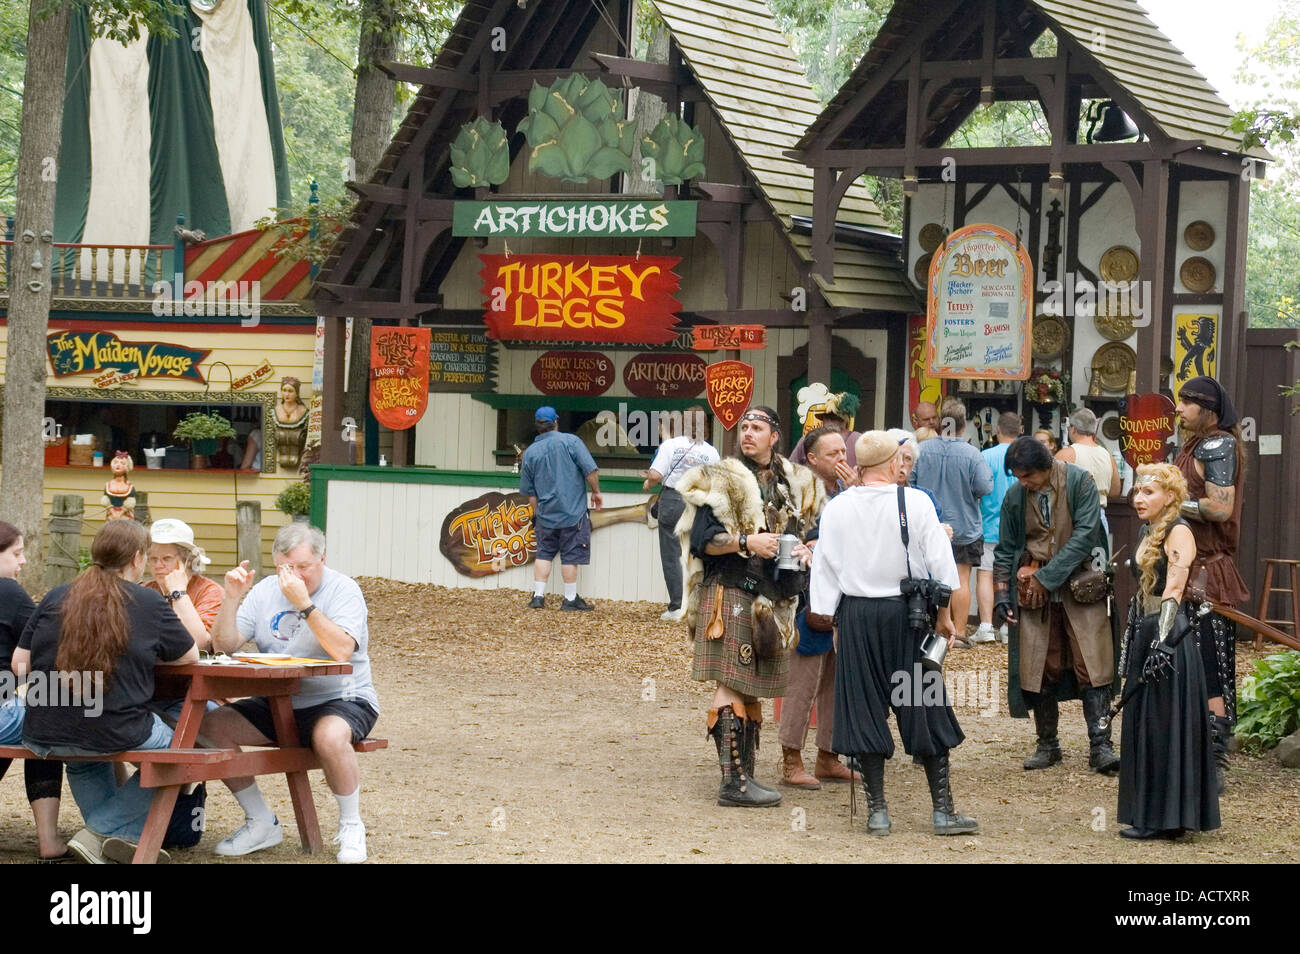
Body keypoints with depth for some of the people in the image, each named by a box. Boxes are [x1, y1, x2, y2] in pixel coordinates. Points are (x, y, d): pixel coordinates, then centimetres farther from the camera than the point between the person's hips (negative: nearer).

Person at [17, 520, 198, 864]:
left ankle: (111, 837, 31)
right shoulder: (149, 603, -3)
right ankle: (106, 830, 12)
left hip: (44, 736, 5)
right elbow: (189, 656, 9)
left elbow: (20, 663, 6)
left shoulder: (55, 597, 5)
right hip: (117, 735, -5)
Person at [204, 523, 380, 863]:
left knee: (329, 735, -39)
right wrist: (232, 597, -15)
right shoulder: (265, 592, 7)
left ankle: (351, 828, -13)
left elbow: (342, 650, -26)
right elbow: (224, 646, -1)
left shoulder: (343, 590, -8)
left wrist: (304, 603, -31)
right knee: (212, 725, -13)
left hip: (342, 698, -6)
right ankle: (262, 823, 0)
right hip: (278, 704, 6)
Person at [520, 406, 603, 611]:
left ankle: (538, 596, 8)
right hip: (573, 512, -3)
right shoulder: (570, 441, -6)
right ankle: (570, 599, 7)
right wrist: (596, 492, 5)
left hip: (545, 515, 3)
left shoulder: (530, 453, 5)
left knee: (544, 554, 12)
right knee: (570, 556, 2)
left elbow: (529, 491, 10)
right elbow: (590, 470, -10)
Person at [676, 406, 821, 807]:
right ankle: (732, 781, -11)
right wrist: (746, 543, -19)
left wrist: (806, 549, 1)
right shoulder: (722, 480, -2)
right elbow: (701, 540, -7)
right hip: (731, 593, -6)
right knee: (732, 687, -10)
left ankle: (745, 775, 15)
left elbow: (812, 531, 22)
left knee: (753, 689, 10)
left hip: (773, 599, 6)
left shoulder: (795, 484, 14)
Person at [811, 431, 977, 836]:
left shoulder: (837, 508, -2)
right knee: (924, 711, 5)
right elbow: (940, 562, -4)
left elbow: (825, 566, 3)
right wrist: (943, 615, 7)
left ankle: (877, 810, 7)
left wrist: (825, 613, 13)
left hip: (856, 615, 1)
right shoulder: (916, 503, -7)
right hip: (905, 612, -1)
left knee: (865, 710, 7)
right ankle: (943, 810, 7)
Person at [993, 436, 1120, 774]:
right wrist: (1001, 594, 3)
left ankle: (1100, 746, -7)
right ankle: (1048, 744, 14)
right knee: (1040, 667, 2)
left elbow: (1084, 536, -14)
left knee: (1092, 666, -8)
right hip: (1034, 592, 3)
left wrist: (1045, 576, -15)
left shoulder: (1080, 481, -8)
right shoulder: (1014, 496, 3)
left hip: (1080, 586, -3)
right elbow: (1005, 550, 13)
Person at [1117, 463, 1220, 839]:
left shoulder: (1178, 532, -12)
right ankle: (1149, 815, 17)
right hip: (1145, 634, 9)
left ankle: (1166, 817, -1)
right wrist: (1133, 637, 19)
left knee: (1165, 724, -5)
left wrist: (1161, 640, -24)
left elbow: (1174, 589, -19)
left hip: (1170, 635, -9)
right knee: (1142, 722, 11)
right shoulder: (1148, 532, 16)